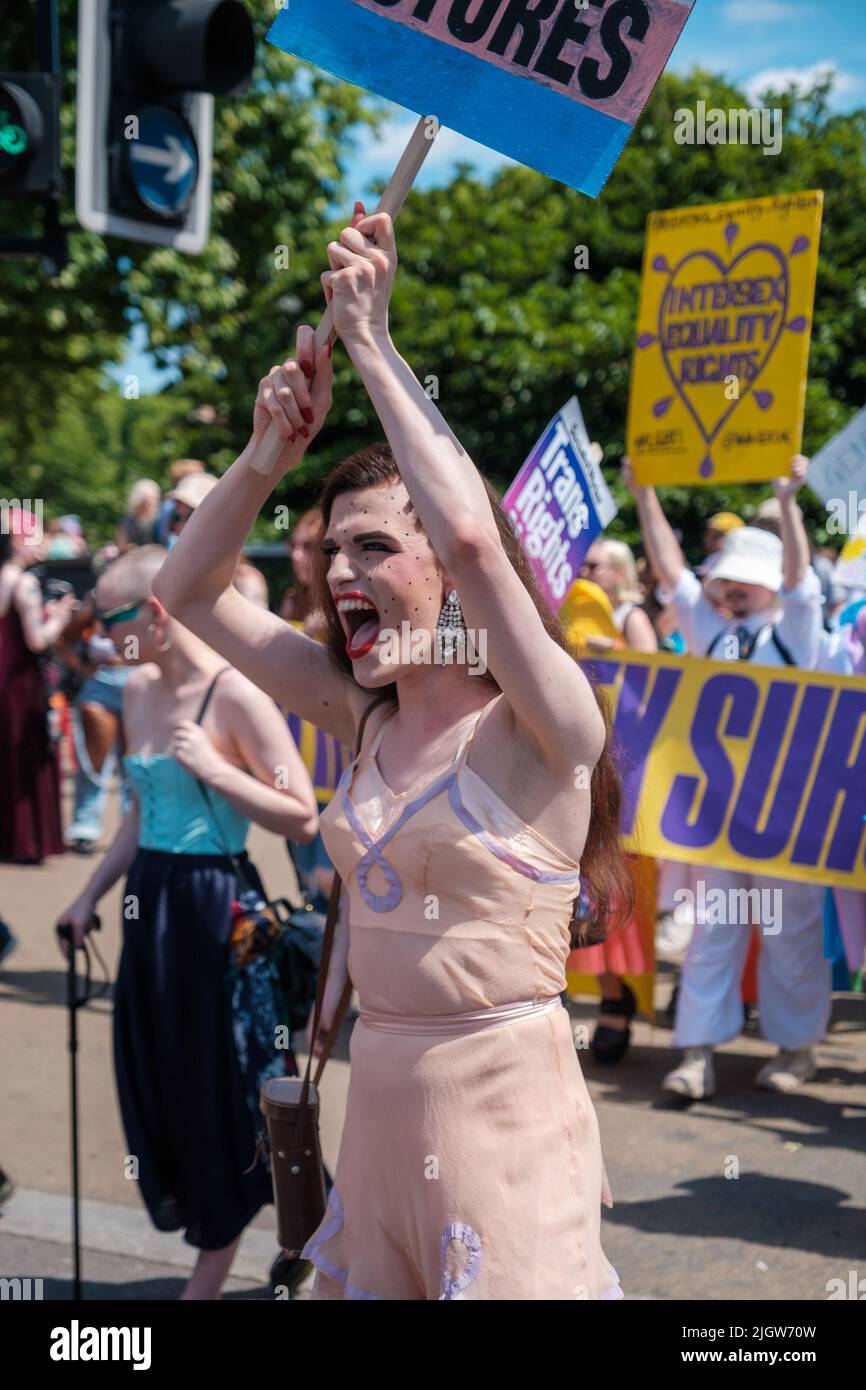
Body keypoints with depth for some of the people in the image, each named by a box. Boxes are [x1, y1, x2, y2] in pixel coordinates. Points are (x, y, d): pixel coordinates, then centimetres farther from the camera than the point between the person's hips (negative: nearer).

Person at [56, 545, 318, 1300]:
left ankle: (213, 1271, 22)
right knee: (157, 1074, 14)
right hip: (151, 902, 7)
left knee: (219, 1081, 6)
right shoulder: (140, 690, 6)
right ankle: (191, 1203, 33)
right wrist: (92, 893, 15)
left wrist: (212, 768, -23)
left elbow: (303, 818, -17)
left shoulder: (235, 694, -16)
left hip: (216, 906, -7)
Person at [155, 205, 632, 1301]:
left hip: (502, 1098, -6)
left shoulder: (545, 720, -14)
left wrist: (370, 345, -22)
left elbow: (472, 535, -32)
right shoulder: (366, 714, 5)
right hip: (377, 1088, 7)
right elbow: (190, 592, 10)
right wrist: (273, 448, -4)